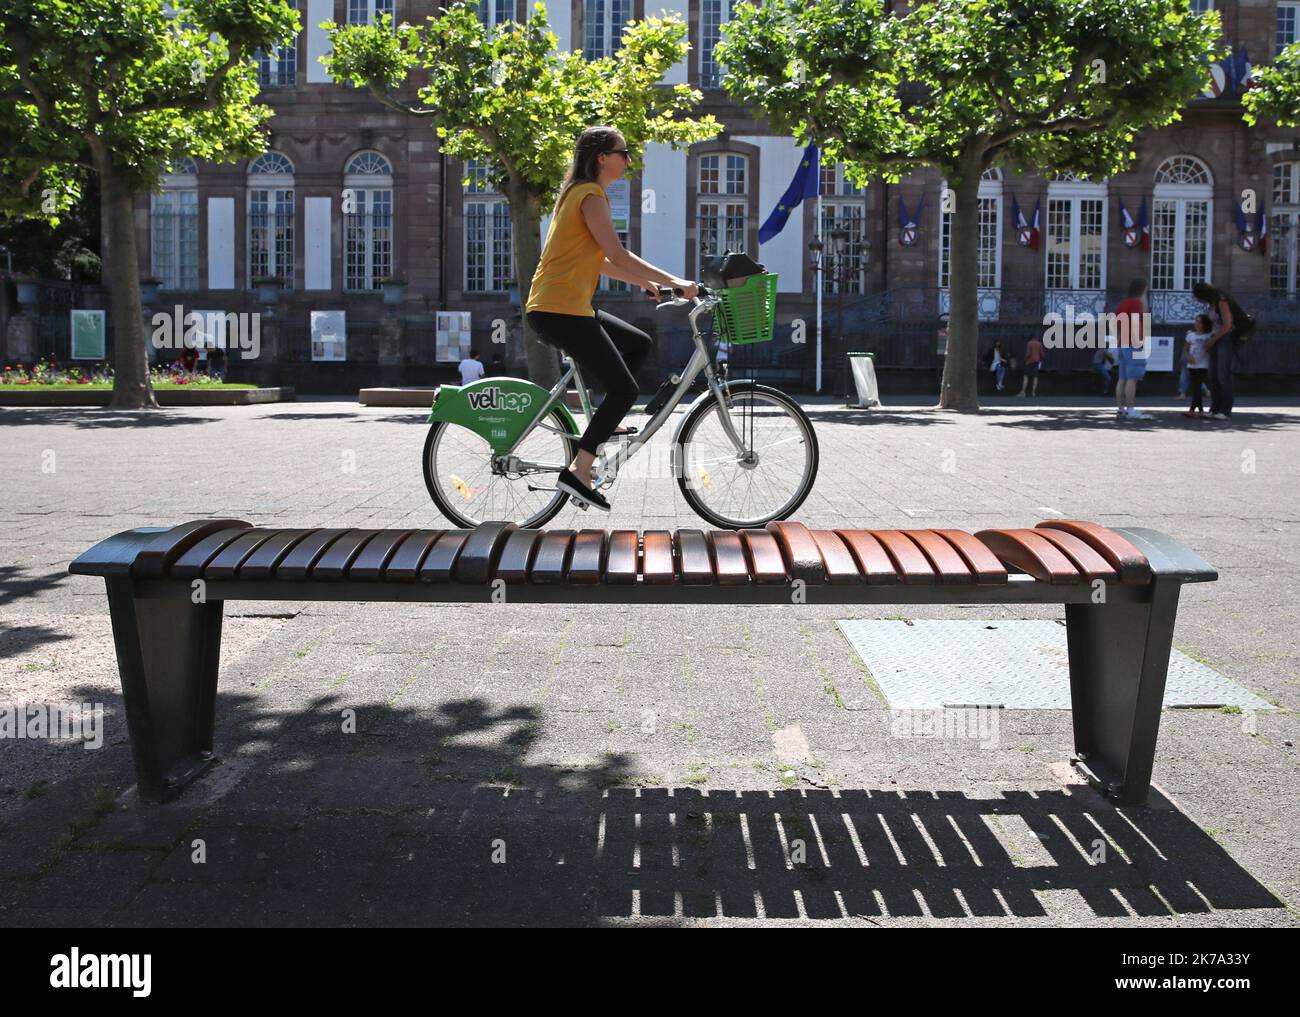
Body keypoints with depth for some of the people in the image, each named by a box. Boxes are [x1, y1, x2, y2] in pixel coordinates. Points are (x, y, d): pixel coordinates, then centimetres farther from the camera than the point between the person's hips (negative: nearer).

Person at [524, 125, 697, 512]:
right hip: (559, 310, -10)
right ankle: (577, 472, -9)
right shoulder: (591, 196, -11)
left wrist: (646, 282, 18)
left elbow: (598, 261, 22)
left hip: (568, 308, 10)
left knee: (640, 344, 19)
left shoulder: (580, 193, 20)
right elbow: (618, 255, -17)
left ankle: (604, 424, 15)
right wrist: (675, 282, -14)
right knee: (625, 389, -8)